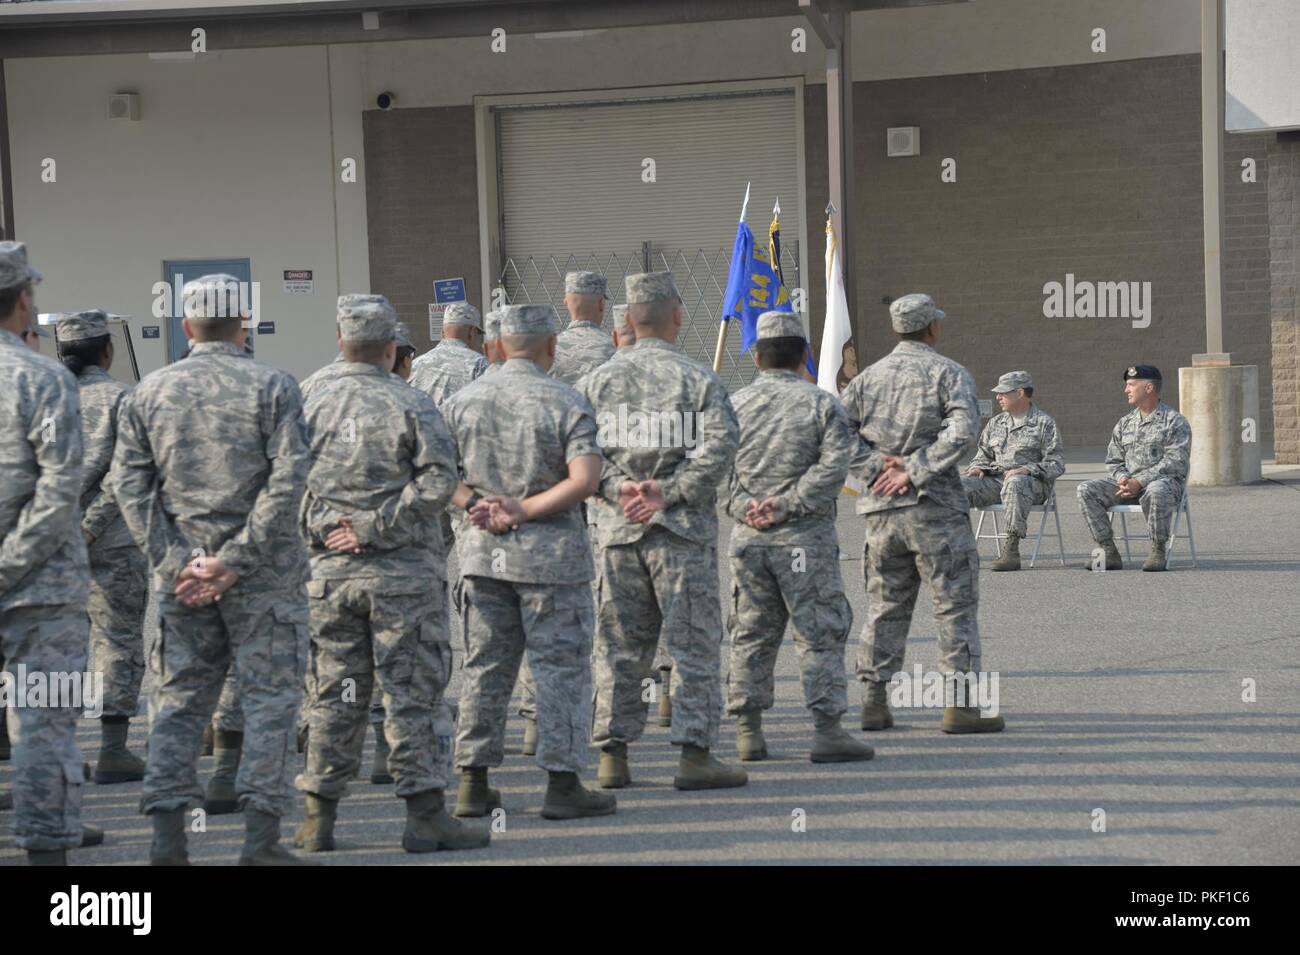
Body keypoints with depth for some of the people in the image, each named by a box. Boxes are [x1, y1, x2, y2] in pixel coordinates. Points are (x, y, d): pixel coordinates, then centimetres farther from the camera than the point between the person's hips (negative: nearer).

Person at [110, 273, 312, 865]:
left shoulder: (149, 392, 6)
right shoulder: (273, 387, -4)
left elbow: (128, 483, 0)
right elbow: (287, 482, -13)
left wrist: (176, 563, -3)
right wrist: (233, 560, -12)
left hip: (180, 574, 3)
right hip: (263, 573, -3)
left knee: (180, 700, 10)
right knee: (269, 699, 4)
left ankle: (167, 835, 7)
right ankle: (260, 835, 1)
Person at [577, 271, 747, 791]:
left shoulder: (598, 379, 7)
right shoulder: (698, 378, -4)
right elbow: (719, 444, -14)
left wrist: (617, 488, -6)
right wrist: (668, 493, -13)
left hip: (617, 530, 4)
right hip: (682, 532, -4)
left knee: (618, 646, 10)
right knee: (694, 643, 1)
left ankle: (612, 754, 12)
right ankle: (695, 753, -2)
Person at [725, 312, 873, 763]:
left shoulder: (733, 405, 6)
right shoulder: (823, 404, -3)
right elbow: (833, 465, -12)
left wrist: (744, 506, -6)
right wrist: (786, 504, -12)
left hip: (748, 538, 4)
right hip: (805, 538, -3)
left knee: (750, 635, 11)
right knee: (819, 634, 0)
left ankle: (747, 730, 12)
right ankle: (826, 729, -5)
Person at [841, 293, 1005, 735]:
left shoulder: (868, 378, 11)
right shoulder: (949, 373, -3)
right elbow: (962, 430, -18)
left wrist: (877, 468, -2)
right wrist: (915, 471, -16)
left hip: (881, 511, 5)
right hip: (935, 508, -5)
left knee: (884, 607, 12)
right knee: (955, 604, 1)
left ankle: (874, 700, 12)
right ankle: (959, 702, -2)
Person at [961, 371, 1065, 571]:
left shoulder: (1044, 423, 7)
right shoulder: (995, 423, 24)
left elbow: (1057, 464, -1)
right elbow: (983, 454, 27)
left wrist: (1027, 469, -17)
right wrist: (977, 467, 2)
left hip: (1033, 482, -5)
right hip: (994, 479, 5)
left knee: (1015, 484, -42)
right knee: (961, 484, -22)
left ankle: (1011, 551, -45)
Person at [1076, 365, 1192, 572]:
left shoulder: (1174, 421, -1)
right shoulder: (1125, 423, 19)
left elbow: (1176, 462, -12)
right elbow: (1113, 461, 18)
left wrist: (1139, 481, -19)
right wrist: (1123, 479, -7)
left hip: (1167, 481, -6)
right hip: (1129, 483, 6)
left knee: (1155, 491, -43)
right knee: (1086, 490, -15)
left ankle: (1158, 550, -24)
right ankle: (1108, 551, -17)